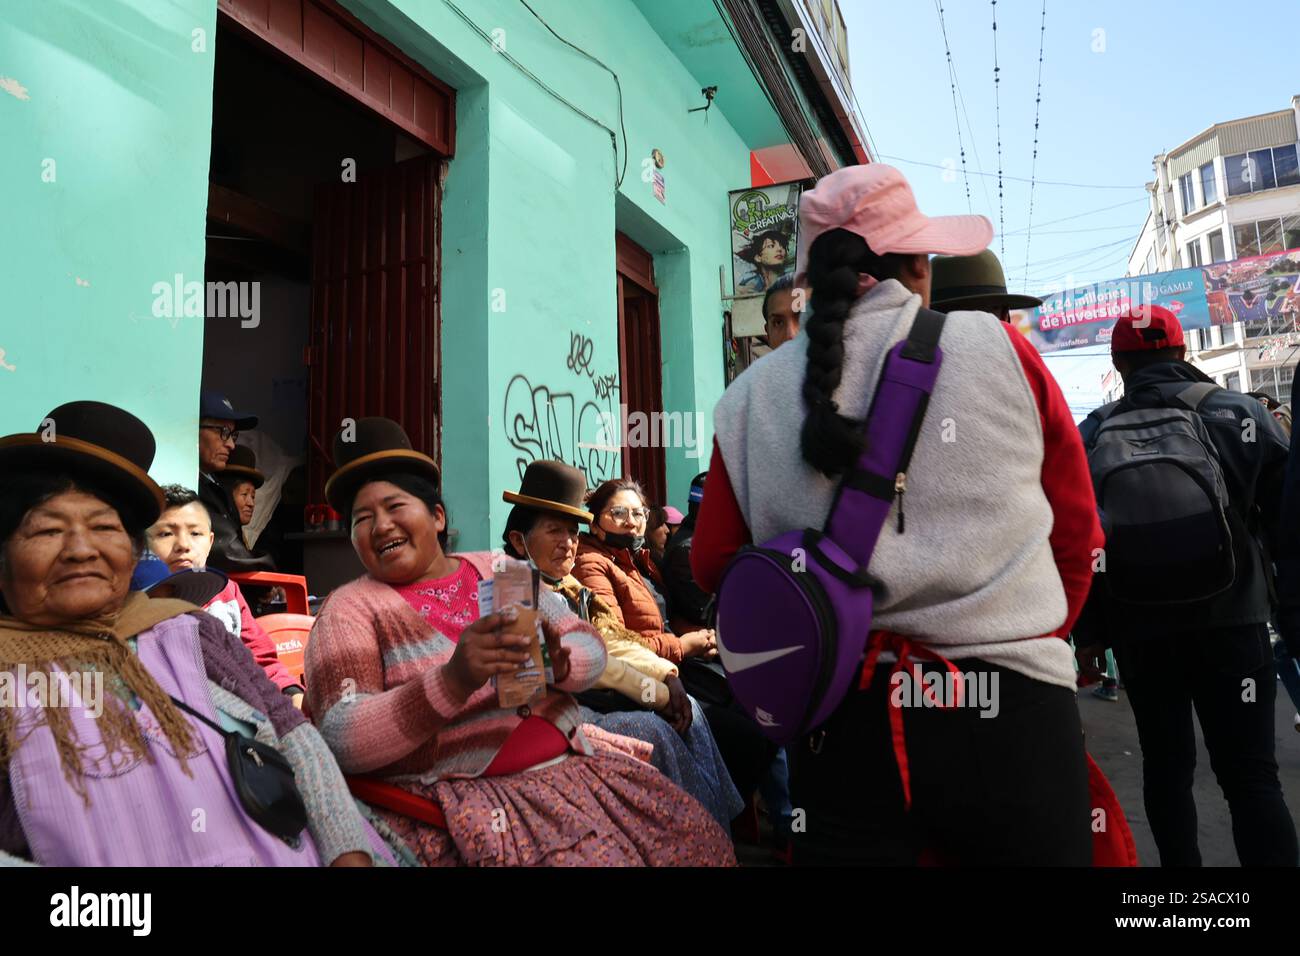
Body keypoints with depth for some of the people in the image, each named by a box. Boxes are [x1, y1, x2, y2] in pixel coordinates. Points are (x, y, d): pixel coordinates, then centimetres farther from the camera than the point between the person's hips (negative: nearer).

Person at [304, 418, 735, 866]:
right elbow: (344, 741, -14)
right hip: (457, 797, -5)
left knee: (689, 834, -5)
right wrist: (454, 680, -29)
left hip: (571, 765, 5)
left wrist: (558, 662, -17)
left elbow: (591, 649, 8)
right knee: (596, 857, -25)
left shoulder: (500, 571, 9)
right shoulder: (350, 608, -2)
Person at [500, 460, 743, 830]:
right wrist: (657, 694, -18)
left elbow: (612, 641, 7)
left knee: (687, 708, -3)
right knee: (651, 729, -22)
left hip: (584, 698, 9)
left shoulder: (571, 589, 14)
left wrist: (668, 676, -10)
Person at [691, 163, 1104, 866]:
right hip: (1010, 709, 0)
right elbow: (1076, 533, 4)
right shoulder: (999, 349, -4)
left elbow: (712, 564, 4)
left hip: (840, 722, 1)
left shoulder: (751, 397, -3)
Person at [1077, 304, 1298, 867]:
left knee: (1166, 767, 13)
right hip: (1231, 622, -1)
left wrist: (1093, 630, 7)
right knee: (1251, 773, 2)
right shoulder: (1243, 414, 0)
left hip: (1140, 632, 2)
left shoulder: (1093, 433, 1)